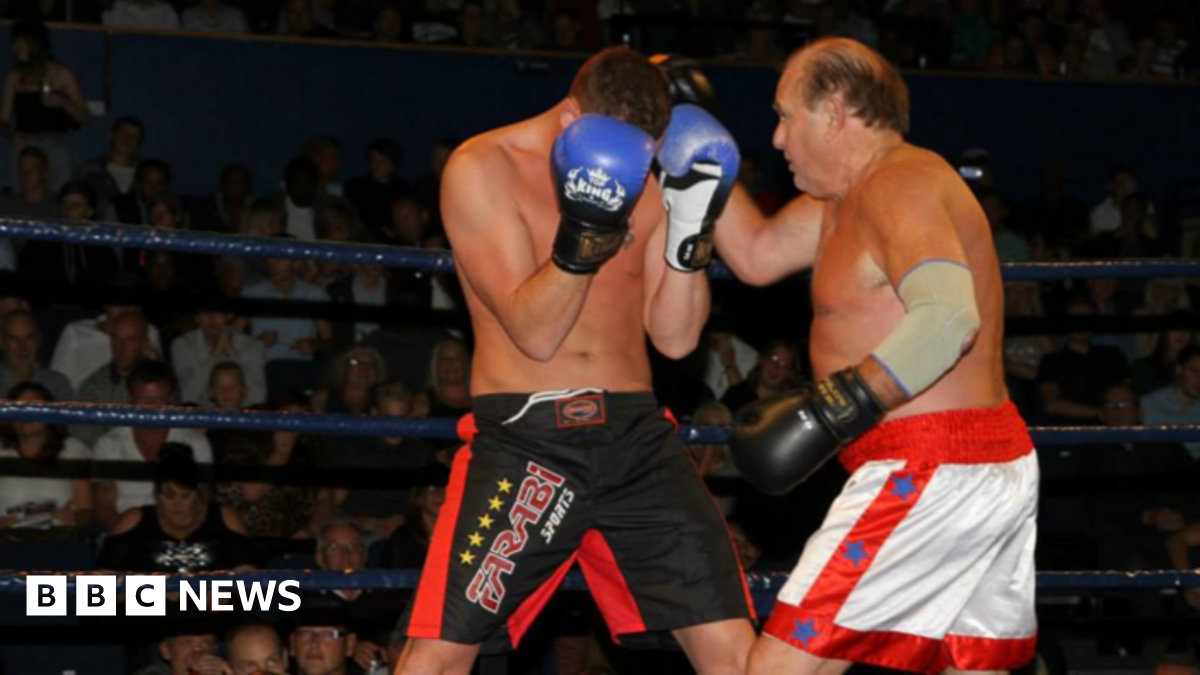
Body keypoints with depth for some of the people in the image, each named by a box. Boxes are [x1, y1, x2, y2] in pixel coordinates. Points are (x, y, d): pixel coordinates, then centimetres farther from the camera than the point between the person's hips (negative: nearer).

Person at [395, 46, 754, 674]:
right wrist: (583, 234, -27)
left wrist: (690, 228, -8)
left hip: (636, 435, 4)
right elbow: (535, 331, -12)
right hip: (521, 434, -4)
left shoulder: (642, 184, 9)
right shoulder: (480, 170, -5)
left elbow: (676, 337, 5)